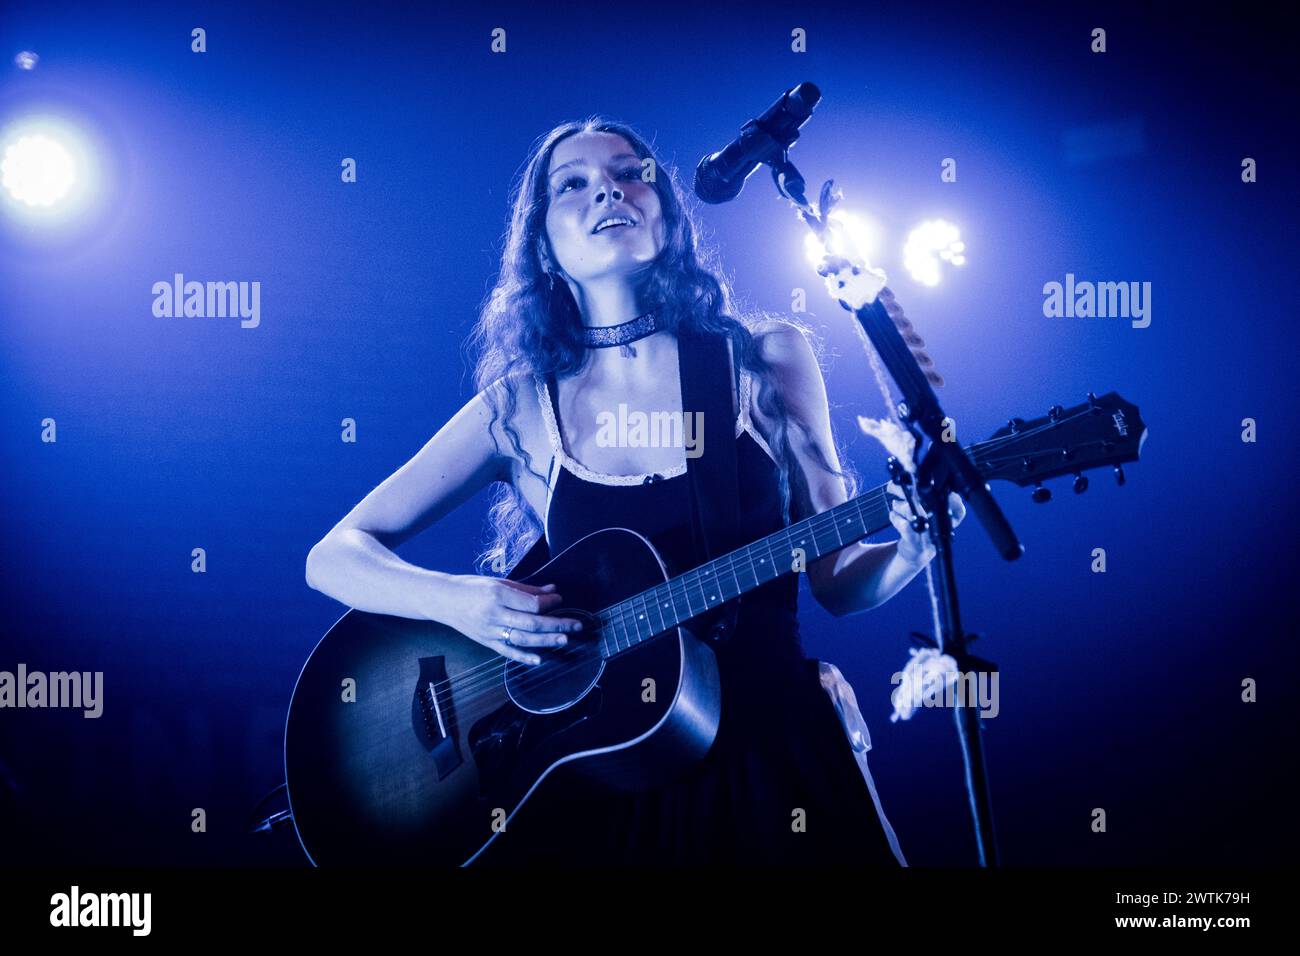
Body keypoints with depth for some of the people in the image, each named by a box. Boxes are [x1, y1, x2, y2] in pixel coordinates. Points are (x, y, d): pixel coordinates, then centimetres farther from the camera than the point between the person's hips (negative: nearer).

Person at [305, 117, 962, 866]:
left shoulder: (769, 360, 3)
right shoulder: (520, 407, 3)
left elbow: (837, 584, 8)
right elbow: (334, 558, 3)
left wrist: (908, 547, -13)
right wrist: (456, 600, -16)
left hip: (769, 755, 1)